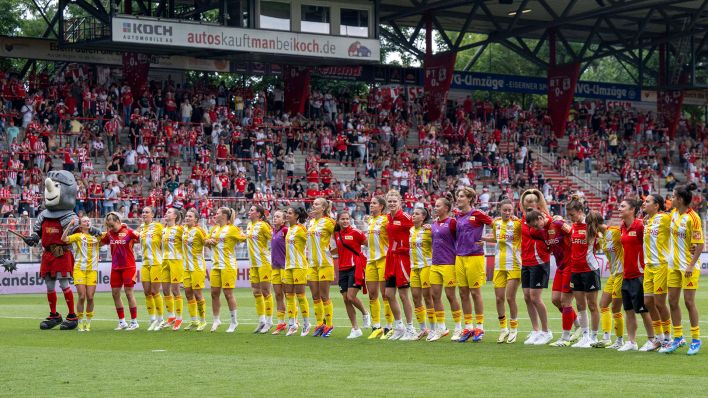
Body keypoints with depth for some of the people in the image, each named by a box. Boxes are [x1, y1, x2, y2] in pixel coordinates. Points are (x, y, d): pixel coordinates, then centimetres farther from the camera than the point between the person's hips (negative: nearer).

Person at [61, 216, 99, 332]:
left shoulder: (96, 236, 15)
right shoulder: (78, 236, 4)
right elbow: (64, 239, -11)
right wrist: (70, 225, -18)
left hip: (92, 270, 3)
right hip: (79, 269, -3)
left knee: (90, 297, -2)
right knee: (82, 297, -8)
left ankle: (88, 322, 9)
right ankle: (80, 322, 3)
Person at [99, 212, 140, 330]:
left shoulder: (128, 232, -11)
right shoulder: (109, 234, 5)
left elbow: (141, 239, -8)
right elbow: (100, 243, 18)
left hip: (128, 267, -6)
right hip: (115, 267, 6)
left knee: (129, 293, -4)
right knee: (115, 293, 5)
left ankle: (134, 322, 6)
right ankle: (122, 322, 16)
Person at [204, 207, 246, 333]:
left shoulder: (232, 229, -8)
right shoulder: (214, 229, 14)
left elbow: (245, 239, -13)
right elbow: (206, 241, 24)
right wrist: (208, 241, 6)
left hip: (228, 265, -7)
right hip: (216, 265, 7)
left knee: (228, 293, -5)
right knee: (214, 293, 7)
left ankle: (234, 321, 5)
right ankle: (216, 320, 18)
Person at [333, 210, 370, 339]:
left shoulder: (355, 232, -7)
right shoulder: (337, 234, 10)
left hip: (355, 267, -6)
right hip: (343, 269, 6)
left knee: (351, 297, -15)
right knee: (346, 300, 3)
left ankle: (365, 314, 15)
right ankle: (355, 329, 12)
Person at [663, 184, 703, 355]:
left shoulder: (693, 218, -15)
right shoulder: (673, 213, 6)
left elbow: (700, 245, -16)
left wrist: (691, 265, -21)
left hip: (689, 267, -7)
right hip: (674, 265, 7)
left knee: (689, 302, -4)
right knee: (672, 301, 7)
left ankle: (696, 339, 8)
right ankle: (678, 338, 18)